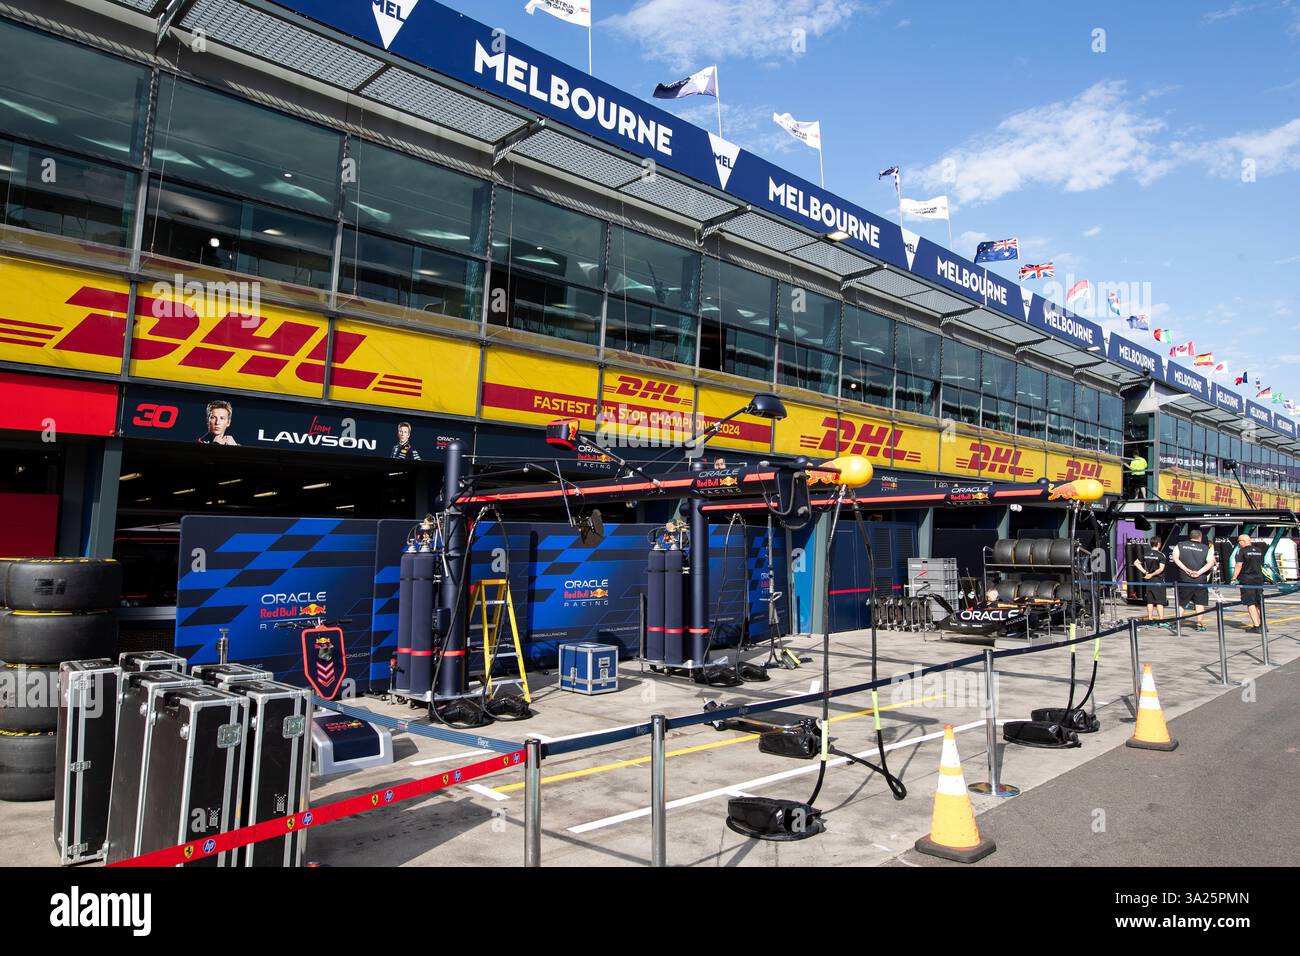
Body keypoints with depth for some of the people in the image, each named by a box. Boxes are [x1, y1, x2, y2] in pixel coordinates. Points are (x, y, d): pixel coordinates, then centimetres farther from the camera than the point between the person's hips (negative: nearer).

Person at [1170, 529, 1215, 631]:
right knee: (1200, 602, 9)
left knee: (1181, 602, 9)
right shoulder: (1206, 548, 4)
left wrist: (1186, 569, -11)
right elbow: (1210, 562, -9)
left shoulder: (1180, 545, 5)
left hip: (1184, 579, 1)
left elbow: (1175, 558, -8)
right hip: (1200, 580, -1)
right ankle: (1199, 624, 8)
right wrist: (1199, 572, -14)